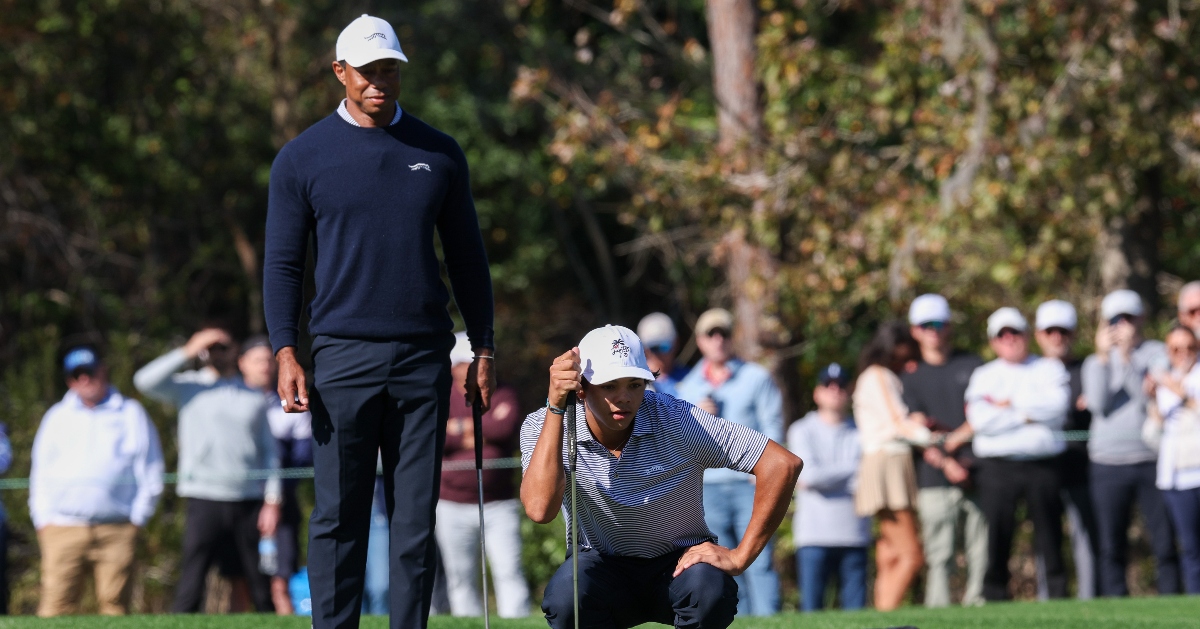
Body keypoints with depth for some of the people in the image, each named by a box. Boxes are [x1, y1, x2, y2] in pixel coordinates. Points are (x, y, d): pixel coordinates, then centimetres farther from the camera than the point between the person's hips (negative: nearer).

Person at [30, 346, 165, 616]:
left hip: (117, 530, -1)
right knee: (56, 605, -10)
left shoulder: (131, 414, 13)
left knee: (115, 603, -5)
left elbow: (151, 471, 11)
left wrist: (138, 516, 2)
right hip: (63, 529, 1)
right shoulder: (57, 416, 19)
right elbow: (40, 470, 18)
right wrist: (42, 518, 6)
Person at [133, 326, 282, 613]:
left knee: (262, 587, 3)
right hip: (205, 500, -2)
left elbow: (270, 450, 13)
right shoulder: (188, 387, 10)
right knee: (191, 585, -10)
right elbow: (145, 380, -6)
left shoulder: (255, 396, 15)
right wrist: (188, 352, -5)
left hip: (250, 502, 2)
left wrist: (272, 500, 4)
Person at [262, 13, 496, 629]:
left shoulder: (439, 154, 10)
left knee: (416, 515, 2)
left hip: (424, 357, 2)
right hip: (342, 356, -2)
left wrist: (482, 350, 9)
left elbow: (466, 257, 14)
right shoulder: (303, 157, 4)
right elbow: (282, 263, 4)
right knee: (338, 516, -3)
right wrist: (286, 353, -7)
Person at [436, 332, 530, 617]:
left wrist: (463, 427, -7)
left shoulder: (503, 395, 8)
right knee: (462, 581, 1)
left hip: (499, 505, 0)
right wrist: (483, 433, -11)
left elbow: (506, 427, -13)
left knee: (509, 571, -8)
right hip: (452, 506, 0)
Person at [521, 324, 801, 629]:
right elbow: (540, 508, -35)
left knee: (709, 590, -35)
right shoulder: (543, 427, -15)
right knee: (564, 595, -34)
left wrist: (739, 558, -19)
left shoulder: (677, 421, -18)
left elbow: (783, 465, -19)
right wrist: (555, 407, -36)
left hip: (680, 563, 0)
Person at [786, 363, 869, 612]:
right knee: (811, 612, -5)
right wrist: (852, 470, -1)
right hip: (814, 535, -2)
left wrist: (826, 477, -7)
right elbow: (809, 474, -8)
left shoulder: (861, 433, 11)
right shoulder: (802, 431, 7)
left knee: (856, 608, 0)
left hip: (854, 535, 2)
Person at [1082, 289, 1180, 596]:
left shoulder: (1157, 353, 6)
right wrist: (1103, 356, -7)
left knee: (1165, 544, -4)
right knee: (1112, 547, 1)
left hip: (1152, 460, -2)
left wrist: (1127, 357, -14)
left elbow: (1148, 395, -8)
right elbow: (1098, 403, -4)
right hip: (1108, 464, 2)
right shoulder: (1096, 362, 13)